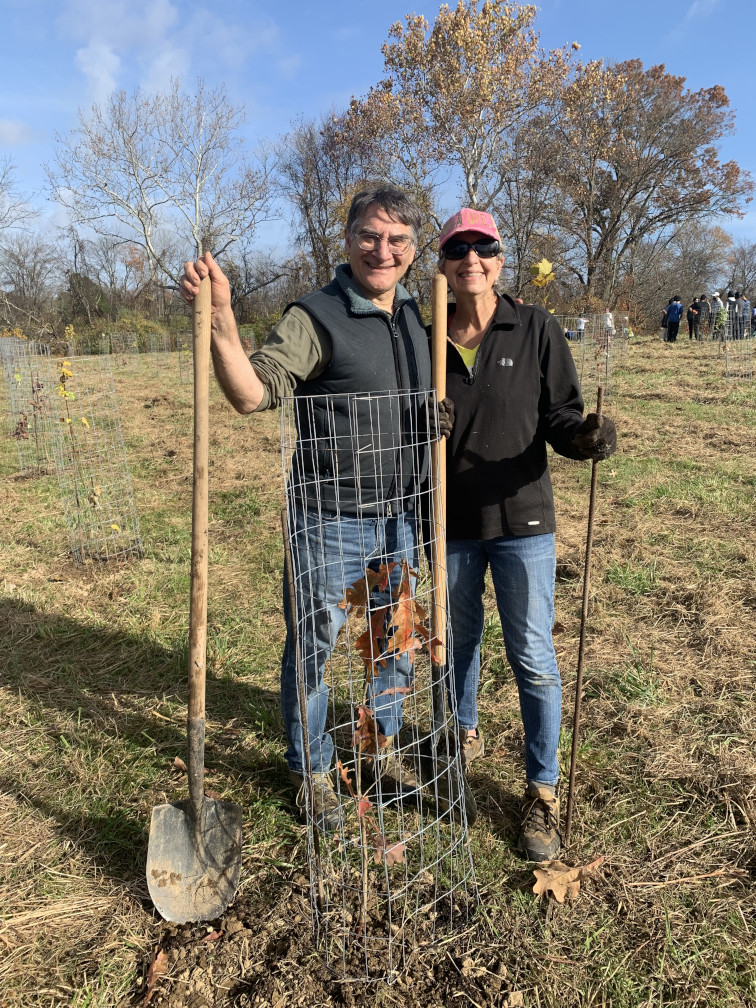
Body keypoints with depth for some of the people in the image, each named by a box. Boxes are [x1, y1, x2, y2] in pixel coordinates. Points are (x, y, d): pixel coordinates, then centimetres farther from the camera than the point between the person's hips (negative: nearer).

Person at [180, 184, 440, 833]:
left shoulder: (415, 317, 9)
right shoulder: (317, 317, -11)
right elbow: (252, 394, -23)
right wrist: (220, 321, -35)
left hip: (401, 513, 6)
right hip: (332, 519, -6)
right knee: (313, 647, 8)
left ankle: (383, 743, 44)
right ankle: (312, 771, 31)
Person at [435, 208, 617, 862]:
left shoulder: (536, 329, -5)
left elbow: (560, 418, -4)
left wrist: (590, 437, -25)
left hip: (521, 518, -2)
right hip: (451, 522, 3)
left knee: (533, 656, 2)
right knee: (457, 640, 19)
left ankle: (543, 791, 21)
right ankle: (465, 734, 46)